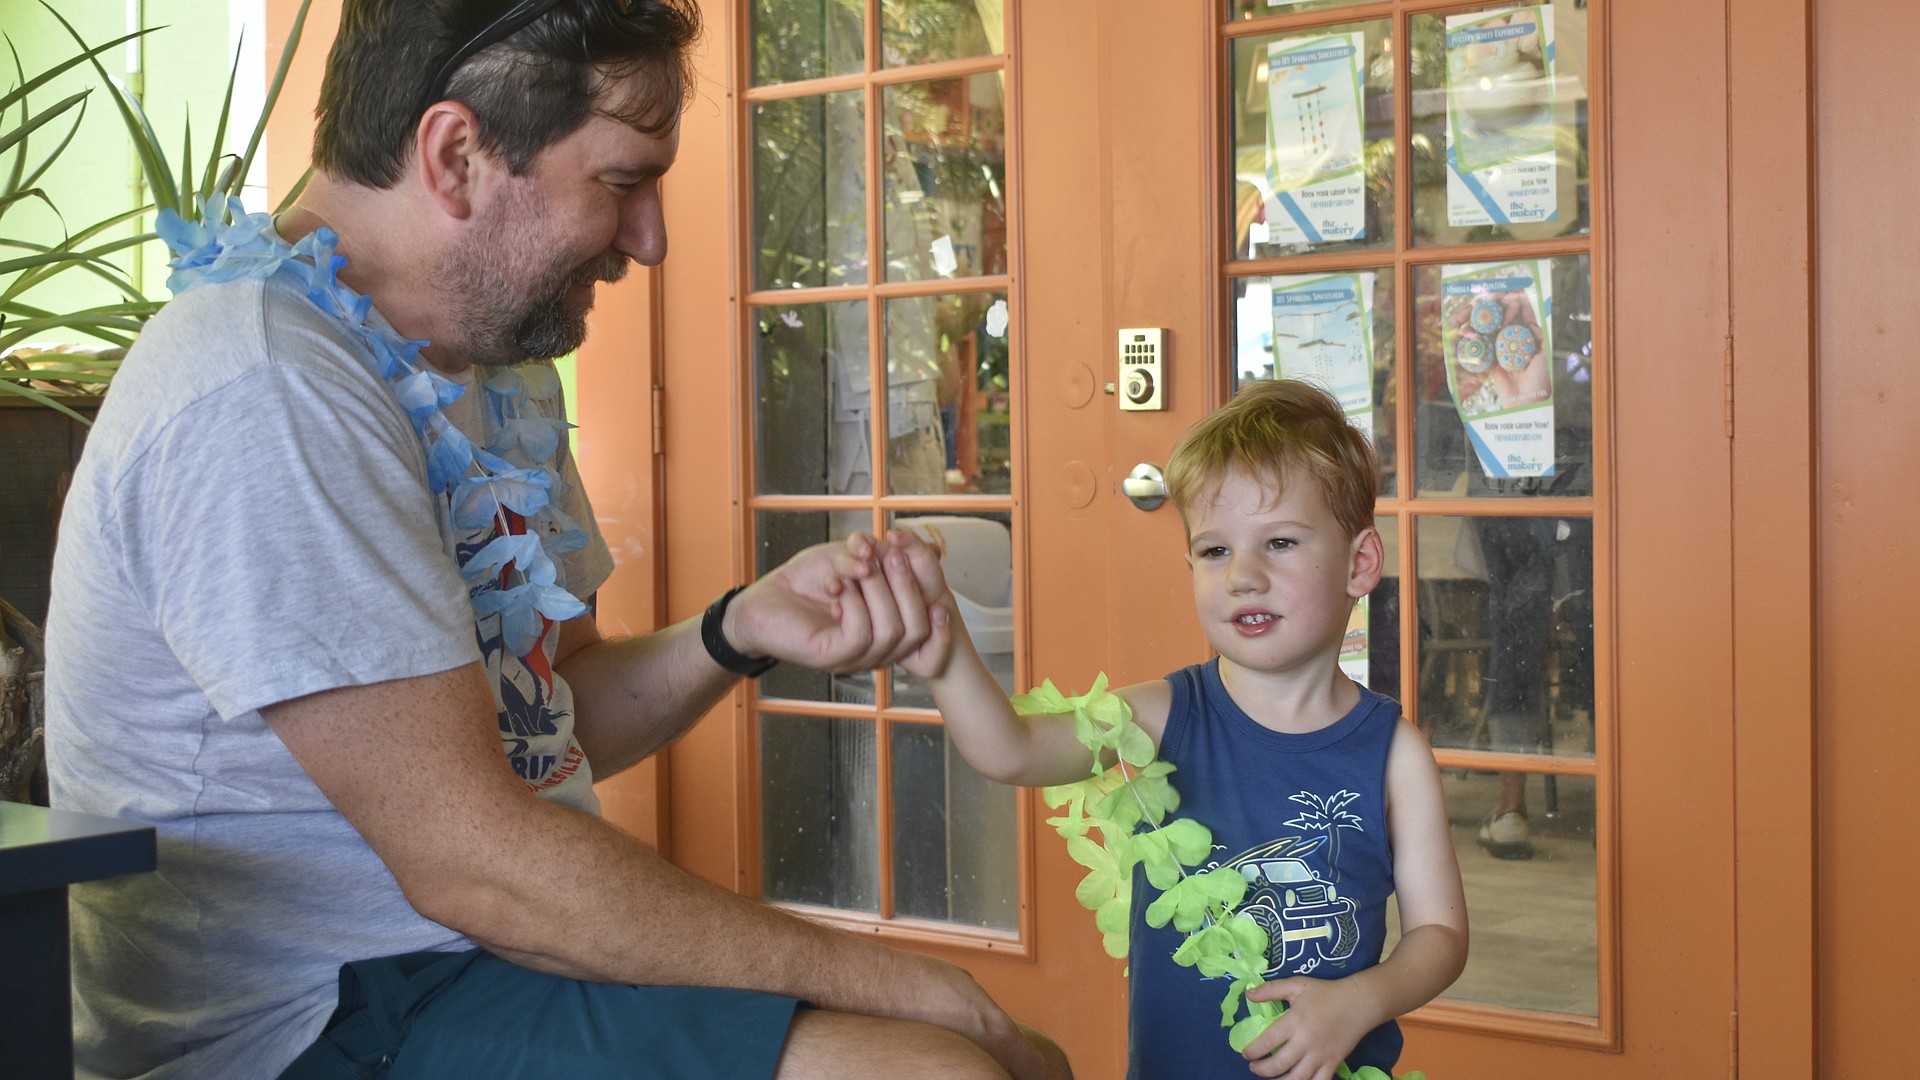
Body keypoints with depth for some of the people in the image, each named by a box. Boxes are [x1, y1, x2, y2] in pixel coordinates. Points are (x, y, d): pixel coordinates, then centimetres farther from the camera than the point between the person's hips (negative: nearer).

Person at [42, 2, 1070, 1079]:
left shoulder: (499, 360, 11)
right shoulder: (267, 394, -21)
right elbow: (469, 861, -23)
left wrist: (743, 629, -7)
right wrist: (893, 980, -18)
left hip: (479, 952, 9)